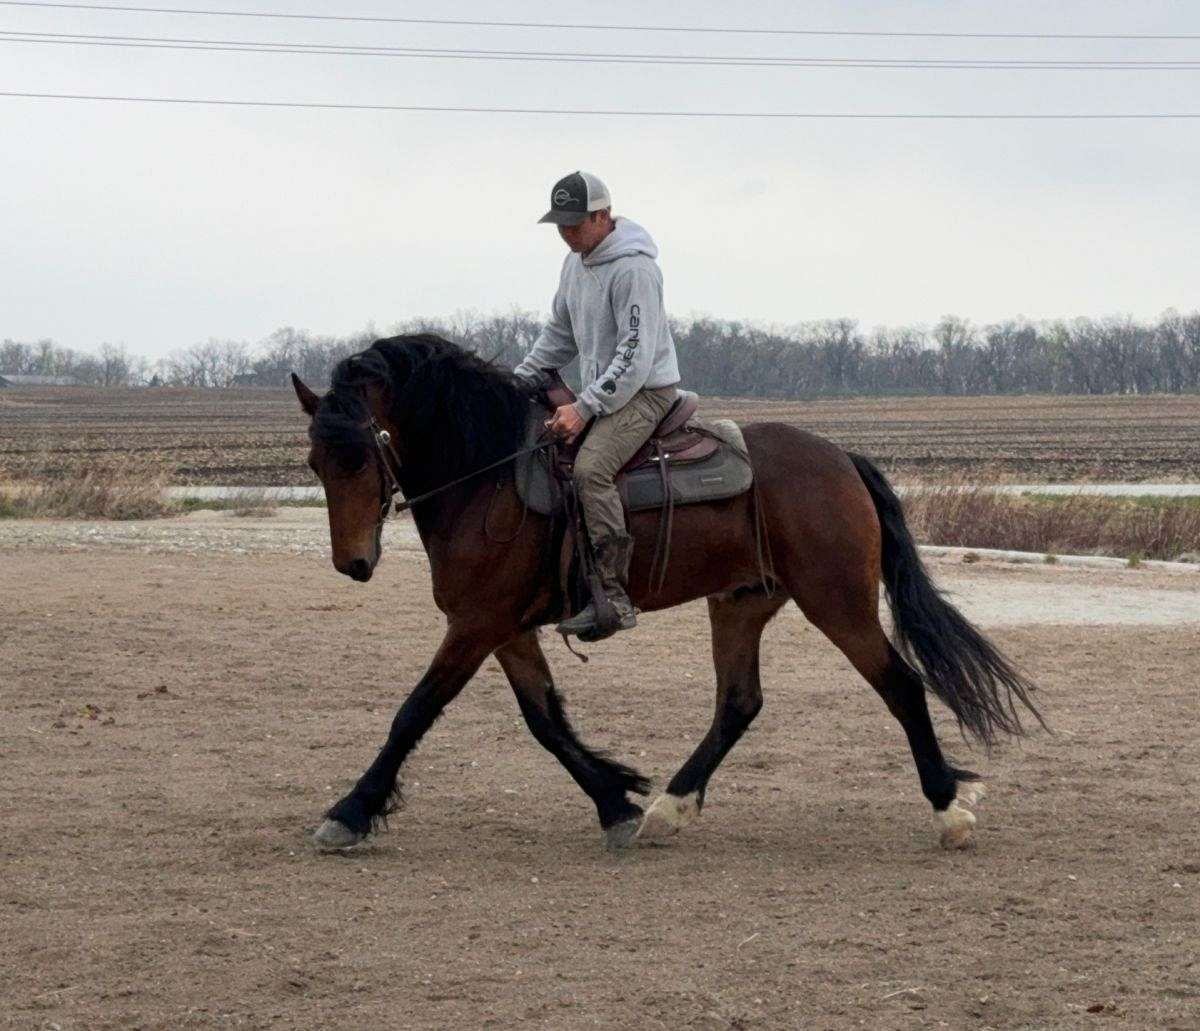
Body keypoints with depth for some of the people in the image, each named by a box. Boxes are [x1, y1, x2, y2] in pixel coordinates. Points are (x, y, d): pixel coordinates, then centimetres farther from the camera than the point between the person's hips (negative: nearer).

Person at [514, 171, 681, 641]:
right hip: (601, 392, 10)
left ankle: (613, 597, -33)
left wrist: (585, 408, -25)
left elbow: (636, 357, -24)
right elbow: (559, 334, 22)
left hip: (645, 391, -10)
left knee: (590, 470, -30)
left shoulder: (632, 268, -20)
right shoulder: (576, 262, 10)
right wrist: (520, 381, 11)